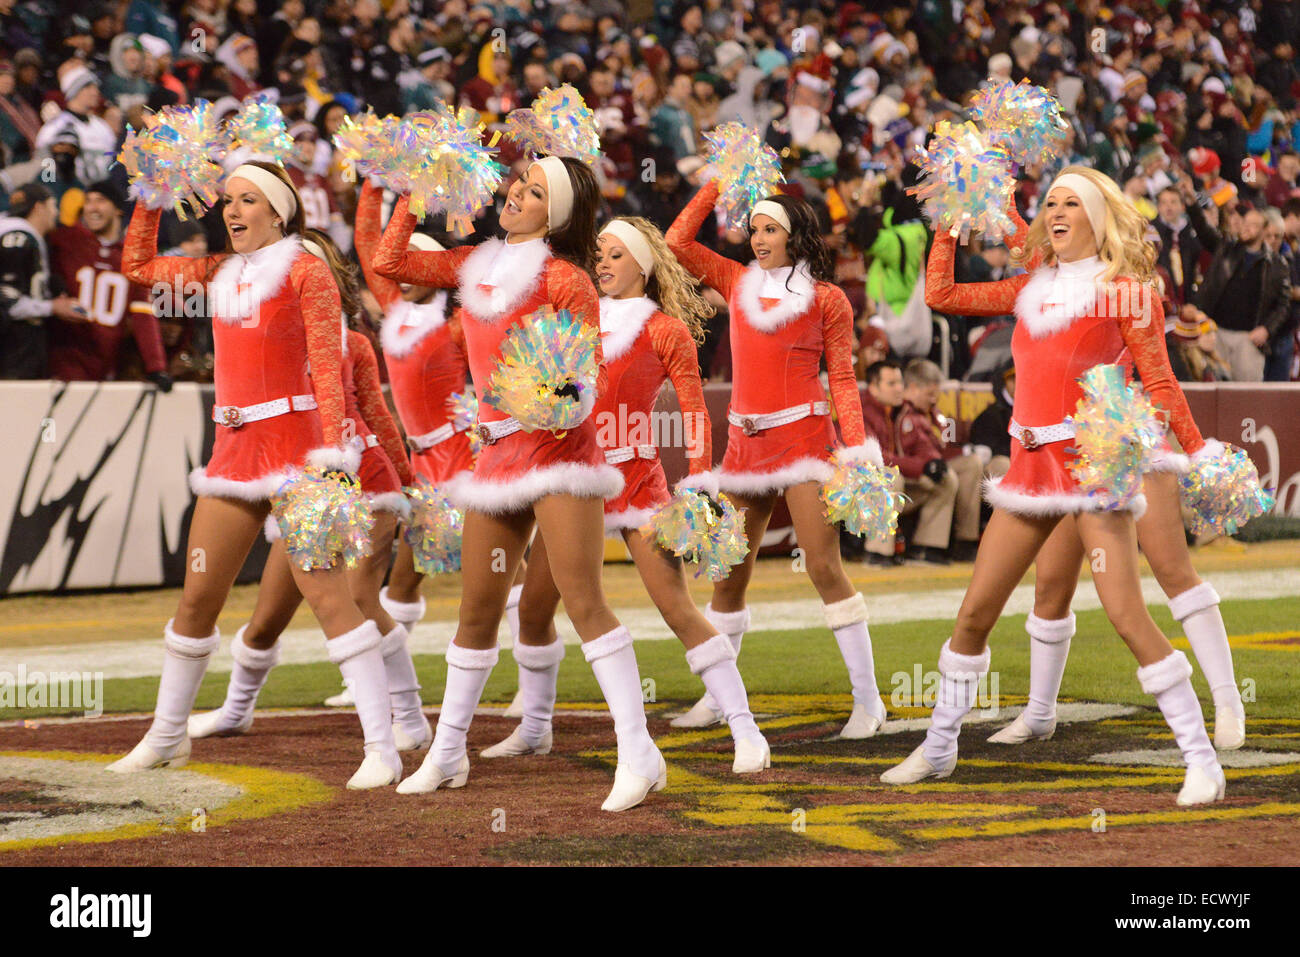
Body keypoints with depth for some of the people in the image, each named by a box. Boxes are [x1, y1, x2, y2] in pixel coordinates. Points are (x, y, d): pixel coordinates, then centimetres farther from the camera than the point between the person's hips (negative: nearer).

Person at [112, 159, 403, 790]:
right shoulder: (222, 271, 15)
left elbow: (327, 365, -10)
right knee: (197, 597, 11)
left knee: (323, 591, -15)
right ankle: (166, 737, 26)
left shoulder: (305, 270, -4)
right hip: (234, 447, 7)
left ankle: (381, 749, -16)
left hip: (292, 439, -7)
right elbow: (138, 265, 27)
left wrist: (331, 450, -19)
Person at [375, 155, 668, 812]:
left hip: (557, 445, -6)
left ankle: (639, 756, -14)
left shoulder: (564, 278, -6)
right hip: (496, 453, 6)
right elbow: (389, 263, 16)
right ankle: (446, 753, 22)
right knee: (476, 611, 11)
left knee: (583, 602, -14)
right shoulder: (476, 265, 13)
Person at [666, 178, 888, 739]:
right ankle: (716, 698, 18)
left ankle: (868, 702, -8)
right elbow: (677, 241, 13)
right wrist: (717, 184, 12)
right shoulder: (737, 283, 14)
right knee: (728, 572, 7)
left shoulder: (826, 298, 3)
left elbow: (842, 377, 1)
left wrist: (856, 447, -9)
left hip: (802, 435, -5)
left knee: (824, 567, -12)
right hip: (744, 440, 5)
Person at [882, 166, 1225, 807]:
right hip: (1032, 461, 6)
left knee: (1127, 615, -15)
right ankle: (938, 748, 24)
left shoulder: (1124, 287, -1)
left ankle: (1201, 761, -8)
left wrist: (1198, 459, -10)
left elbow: (1158, 384, -3)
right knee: (973, 615, 8)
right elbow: (940, 295, 20)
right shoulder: (1033, 288, 15)